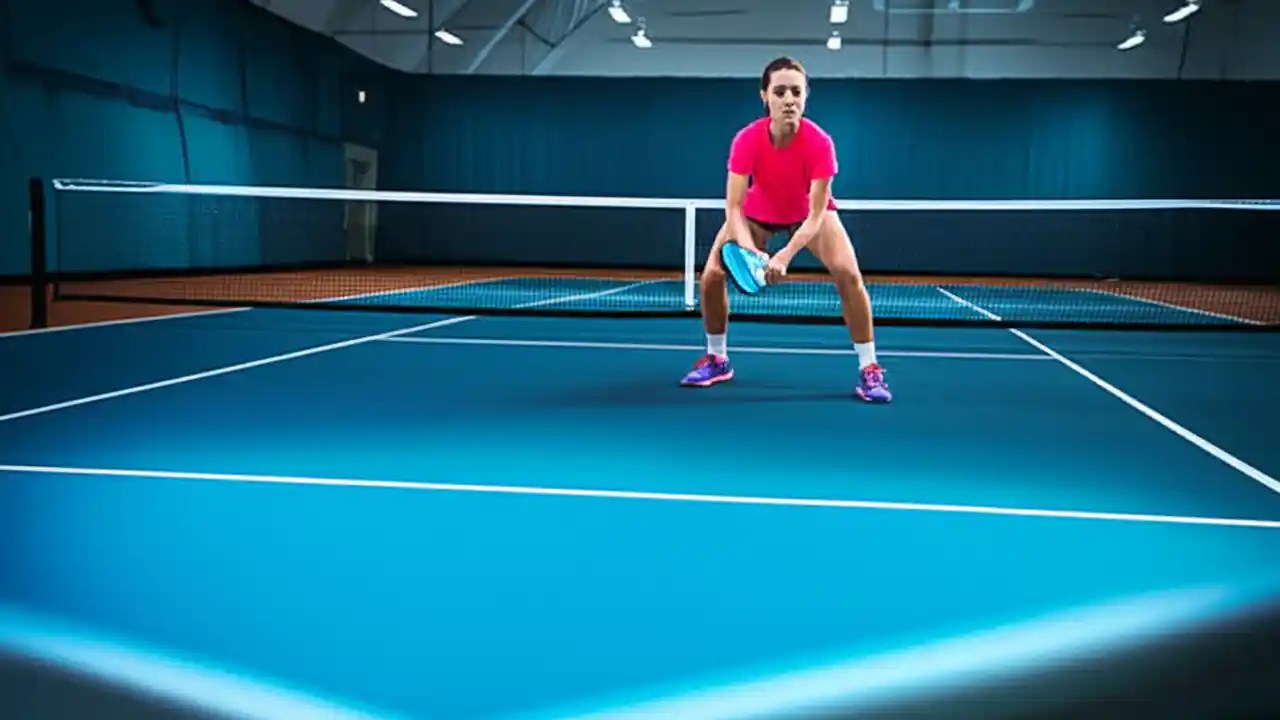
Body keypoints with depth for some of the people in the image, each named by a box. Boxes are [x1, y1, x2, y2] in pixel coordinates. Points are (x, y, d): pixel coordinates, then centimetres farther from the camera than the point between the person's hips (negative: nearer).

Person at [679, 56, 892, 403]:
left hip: (808, 212, -1)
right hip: (758, 212, 1)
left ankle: (869, 370, -9)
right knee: (712, 275, -14)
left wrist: (785, 256, -47)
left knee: (848, 274, -23)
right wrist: (750, 251, -49)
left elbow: (815, 214, -33)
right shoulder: (747, 139, -31)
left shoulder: (819, 142, -34)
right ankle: (717, 359, 12)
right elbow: (733, 207, -32)